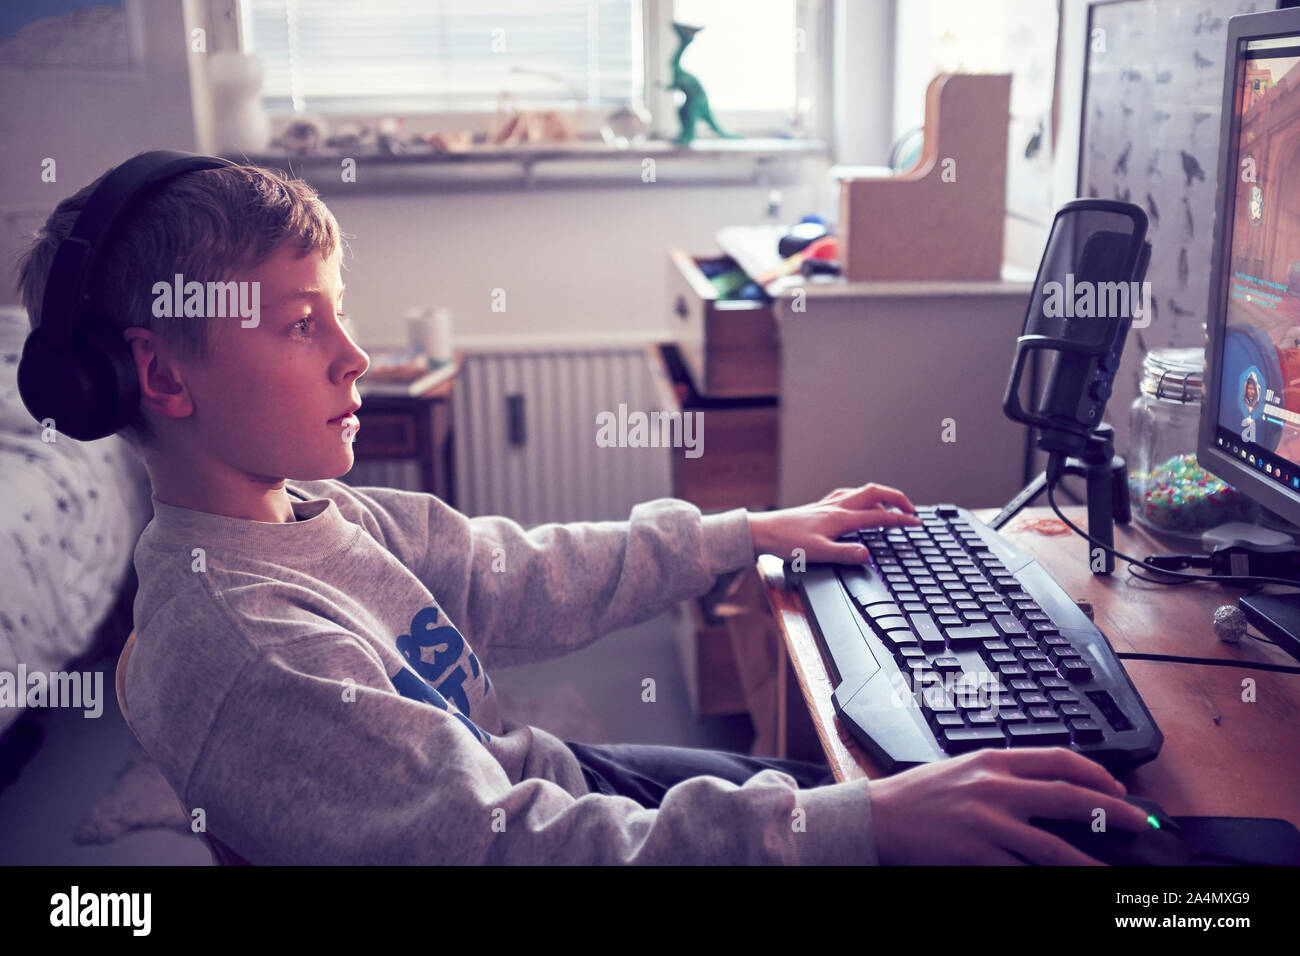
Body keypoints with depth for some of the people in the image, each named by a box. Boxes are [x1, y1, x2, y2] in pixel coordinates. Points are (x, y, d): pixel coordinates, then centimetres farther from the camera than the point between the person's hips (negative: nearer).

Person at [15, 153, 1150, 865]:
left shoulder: (316, 513, -2)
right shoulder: (236, 649, -29)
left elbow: (526, 579, 8)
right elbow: (504, 843, -35)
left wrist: (752, 531, 10)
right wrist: (863, 826, -41)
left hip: (547, 772, 8)